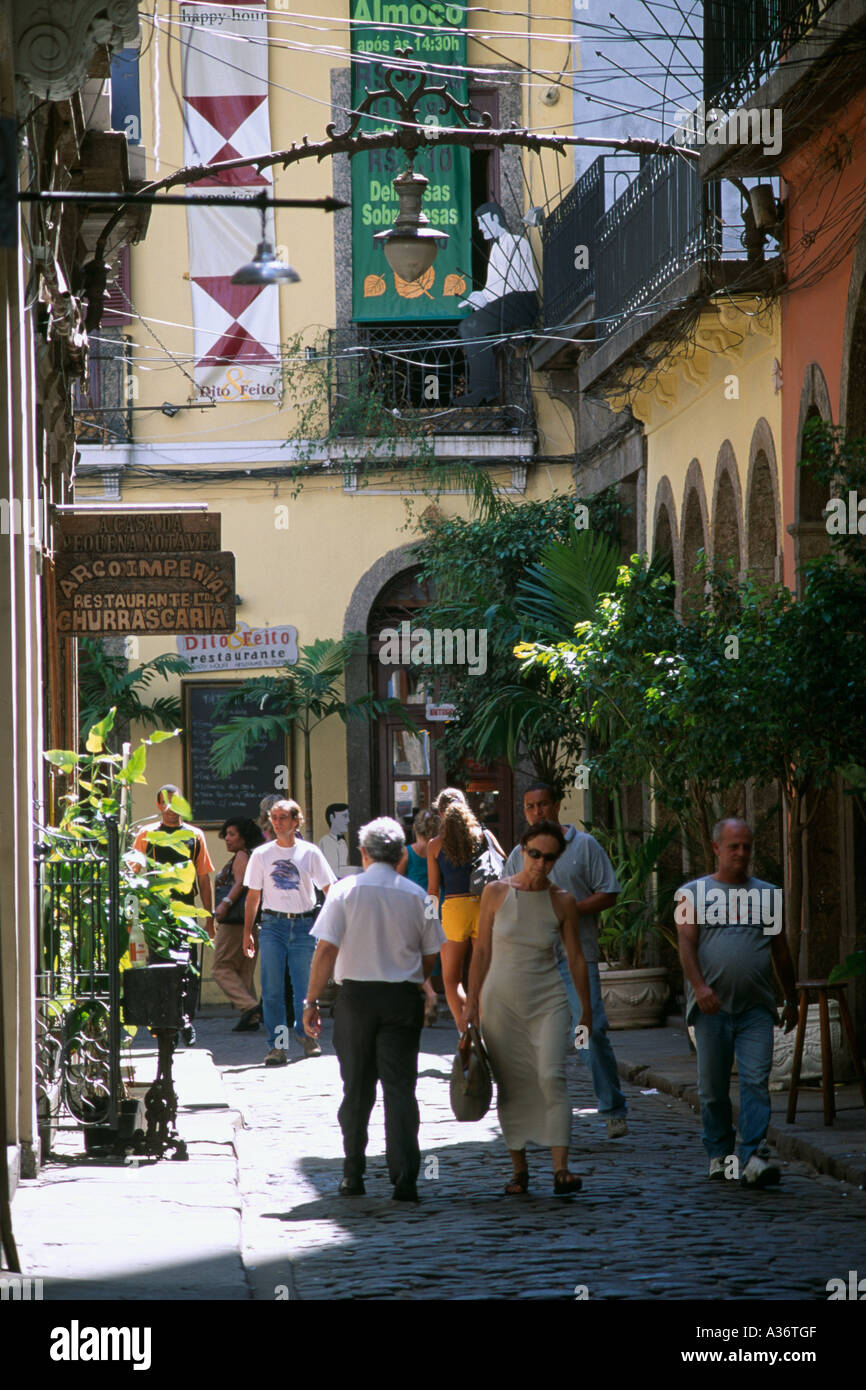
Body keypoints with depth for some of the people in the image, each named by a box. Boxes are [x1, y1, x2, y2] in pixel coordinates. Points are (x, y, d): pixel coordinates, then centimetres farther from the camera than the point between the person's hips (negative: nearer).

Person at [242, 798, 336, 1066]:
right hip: (273, 924, 0)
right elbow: (253, 896, 9)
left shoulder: (310, 853, 3)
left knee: (305, 986, 1)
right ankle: (277, 1046, -2)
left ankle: (306, 1034, 26)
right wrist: (247, 932, 5)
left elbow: (329, 890, 5)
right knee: (272, 988, -6)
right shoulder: (261, 854, 6)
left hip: (303, 925, 0)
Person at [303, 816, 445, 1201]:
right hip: (404, 997, 1)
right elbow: (430, 957, 7)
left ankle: (353, 1176, 17)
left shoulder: (346, 890, -5)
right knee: (400, 1087, 0)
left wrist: (311, 1001, -4)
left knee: (357, 1089, 10)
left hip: (357, 996, -1)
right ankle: (404, 1179, -9)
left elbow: (326, 950, -9)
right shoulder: (416, 896, 2)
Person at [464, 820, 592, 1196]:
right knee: (511, 1086, 2)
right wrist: (472, 1003, 3)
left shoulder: (562, 901, 0)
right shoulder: (496, 893, -1)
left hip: (548, 1001, -1)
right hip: (501, 1000, 1)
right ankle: (519, 1169, 13)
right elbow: (482, 951, 4)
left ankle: (561, 1168, -20)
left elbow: (575, 956, 7)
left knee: (551, 1077, -16)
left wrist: (587, 1009, 11)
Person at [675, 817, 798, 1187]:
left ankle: (751, 1157, -16)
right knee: (713, 1086, 3)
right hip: (712, 1005, -1)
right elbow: (686, 943, -4)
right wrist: (699, 986, -19)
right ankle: (719, 1153, 17)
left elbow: (781, 951, 20)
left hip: (756, 1007, 1)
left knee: (756, 1081, -11)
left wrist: (791, 1000, 20)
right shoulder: (693, 893, 8)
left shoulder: (766, 894, 16)